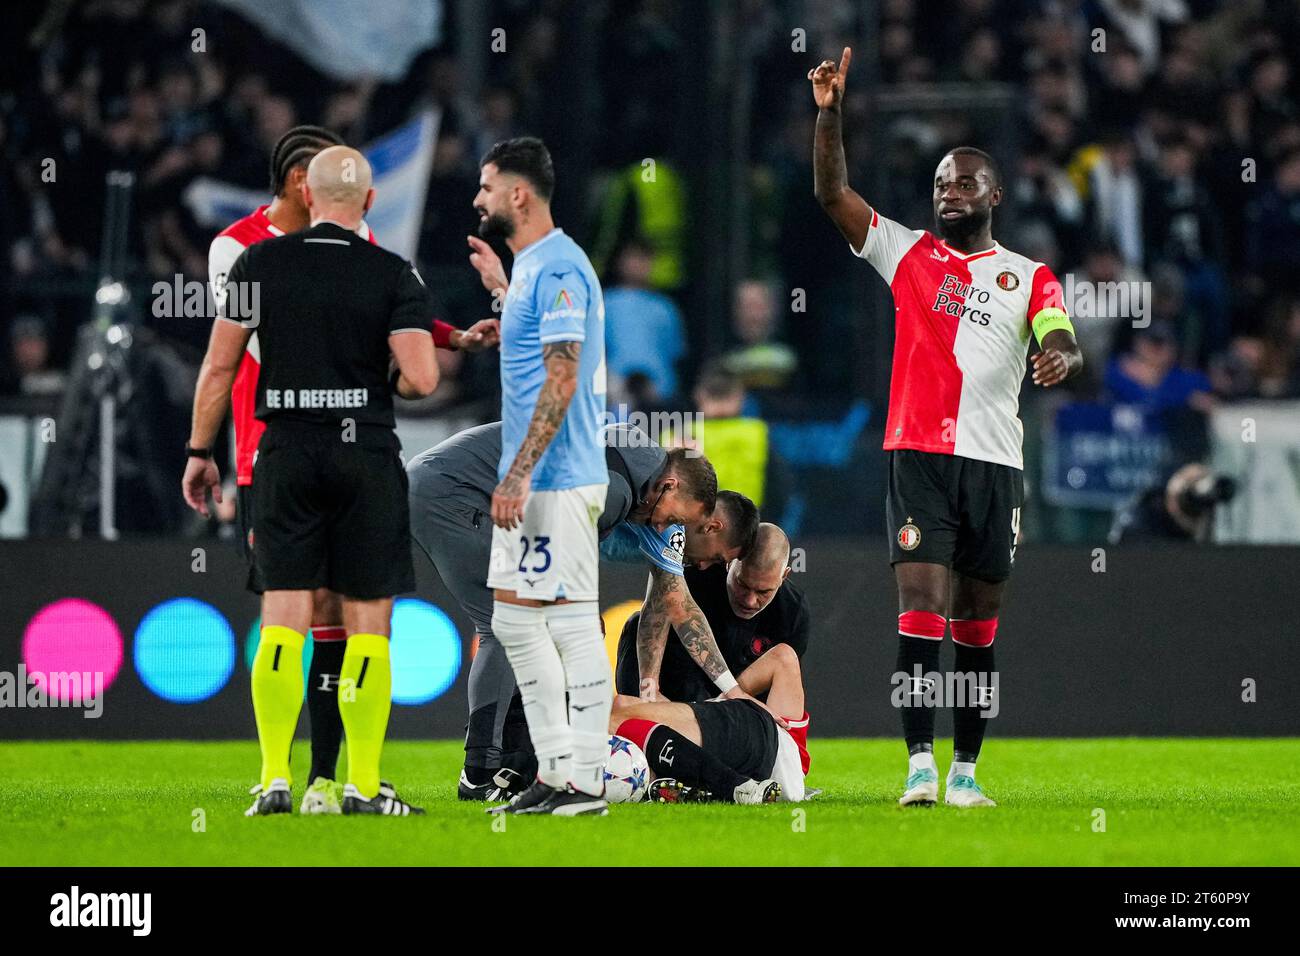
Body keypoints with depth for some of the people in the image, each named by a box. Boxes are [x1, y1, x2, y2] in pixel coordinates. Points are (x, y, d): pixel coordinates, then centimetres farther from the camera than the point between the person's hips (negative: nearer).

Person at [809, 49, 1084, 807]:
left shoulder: (1029, 277, 11)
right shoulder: (909, 253, 11)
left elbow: (1063, 345, -4)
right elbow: (833, 194, 3)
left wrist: (1062, 357, -29)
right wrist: (831, 113, -9)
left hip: (996, 465, 1)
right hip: (920, 455, -1)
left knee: (977, 626, 6)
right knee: (921, 602, -14)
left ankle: (966, 767, 12)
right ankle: (920, 761, -17)